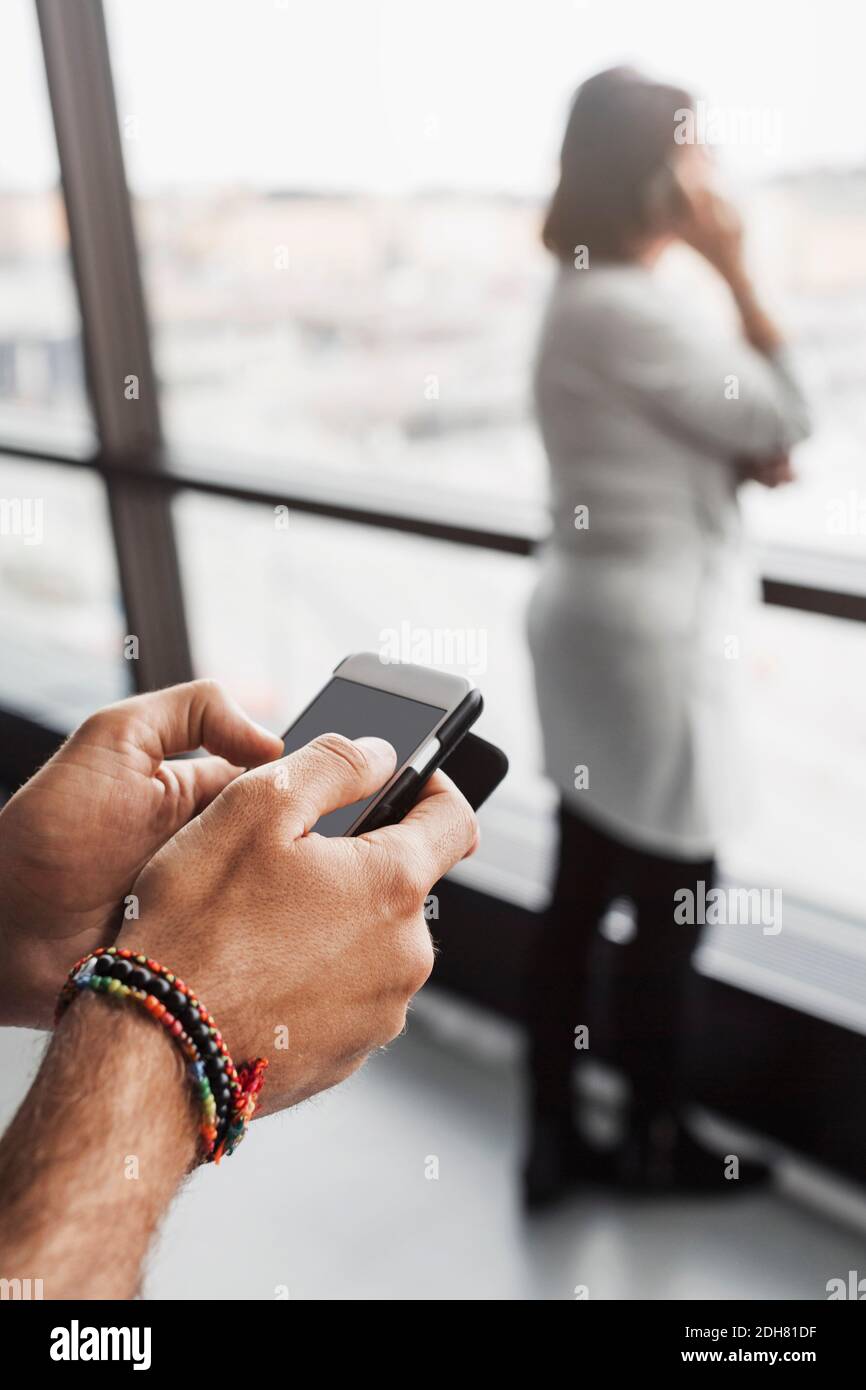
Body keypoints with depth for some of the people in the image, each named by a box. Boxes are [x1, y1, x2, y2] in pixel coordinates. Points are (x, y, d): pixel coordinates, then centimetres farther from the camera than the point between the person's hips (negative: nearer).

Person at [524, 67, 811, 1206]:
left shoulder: (591, 295, 14)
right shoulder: (629, 307, -18)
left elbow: (688, 439, 20)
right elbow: (782, 418, -12)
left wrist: (744, 453, 0)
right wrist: (737, 271, -9)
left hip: (597, 610, 10)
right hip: (643, 623, -10)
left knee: (585, 885, 14)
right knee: (673, 892, 6)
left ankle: (554, 1137, 26)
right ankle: (657, 1138, 27)